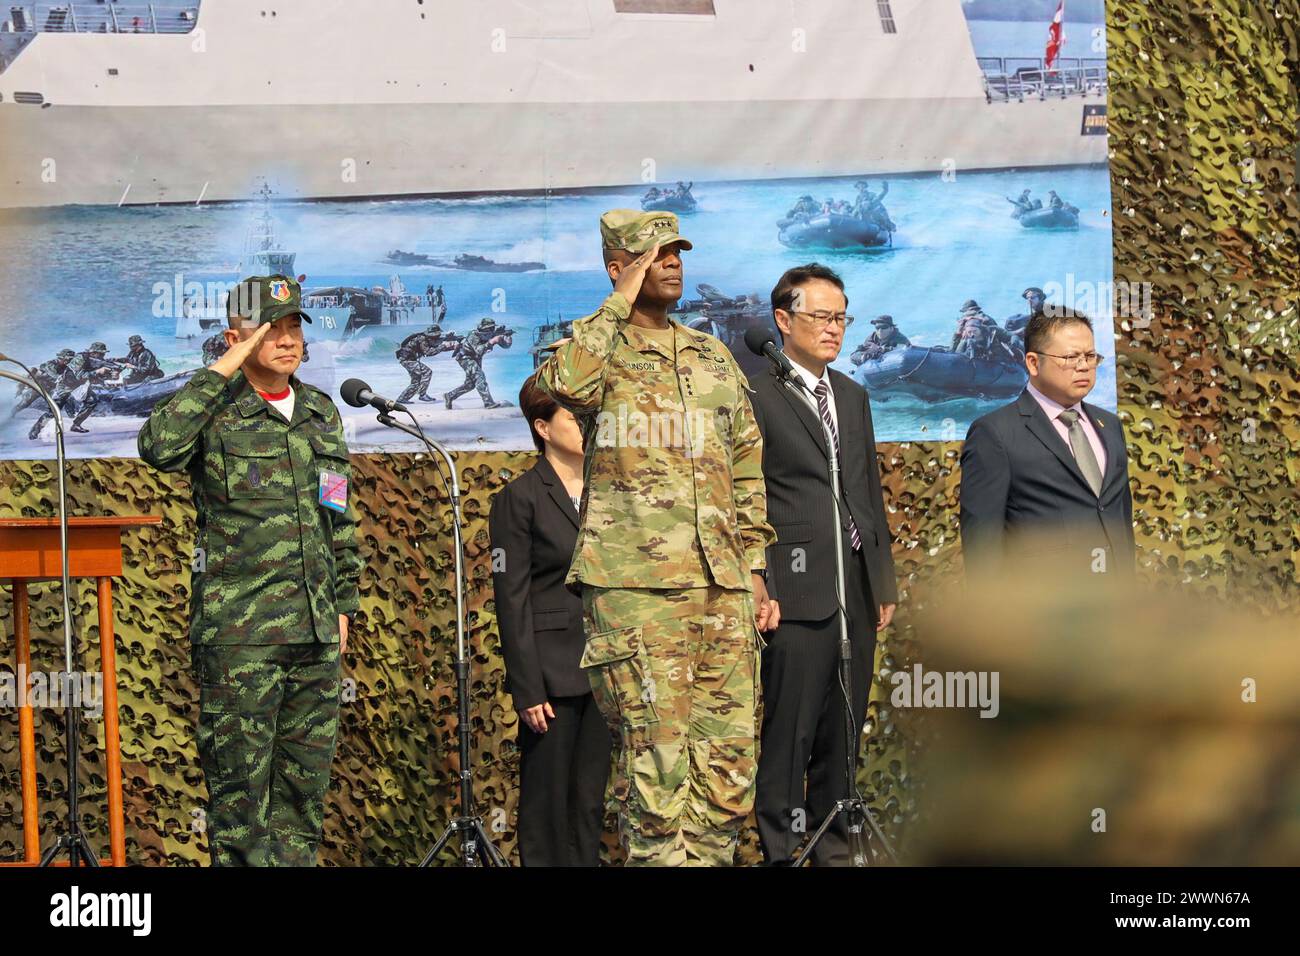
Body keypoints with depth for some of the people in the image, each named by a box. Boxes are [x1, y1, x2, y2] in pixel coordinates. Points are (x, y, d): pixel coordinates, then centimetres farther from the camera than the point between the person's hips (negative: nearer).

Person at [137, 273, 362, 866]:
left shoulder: (322, 412, 15)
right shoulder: (214, 411, -3)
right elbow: (158, 446, -26)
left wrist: (343, 604, 18)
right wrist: (224, 371, -19)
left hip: (315, 634, 6)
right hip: (238, 633, -6)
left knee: (305, 780, 10)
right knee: (239, 784, -3)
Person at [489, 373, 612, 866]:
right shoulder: (519, 499, -3)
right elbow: (512, 599, -7)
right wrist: (528, 689, -12)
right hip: (552, 671, -5)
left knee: (591, 798, 6)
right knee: (547, 801, -1)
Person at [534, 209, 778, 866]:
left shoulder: (715, 360, 19)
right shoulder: (600, 350, 4)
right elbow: (565, 383, -22)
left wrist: (755, 575, 15)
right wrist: (621, 301, -11)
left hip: (723, 589, 5)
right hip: (635, 585, -5)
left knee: (728, 756, 4)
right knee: (658, 758, -10)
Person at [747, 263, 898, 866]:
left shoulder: (853, 397, 18)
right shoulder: (757, 396, -5)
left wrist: (885, 580, 18)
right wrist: (757, 590, -13)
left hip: (858, 588, 7)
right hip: (798, 587, -7)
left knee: (842, 731, 10)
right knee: (788, 731, -6)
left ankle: (833, 849, 18)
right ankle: (779, 851, 0)